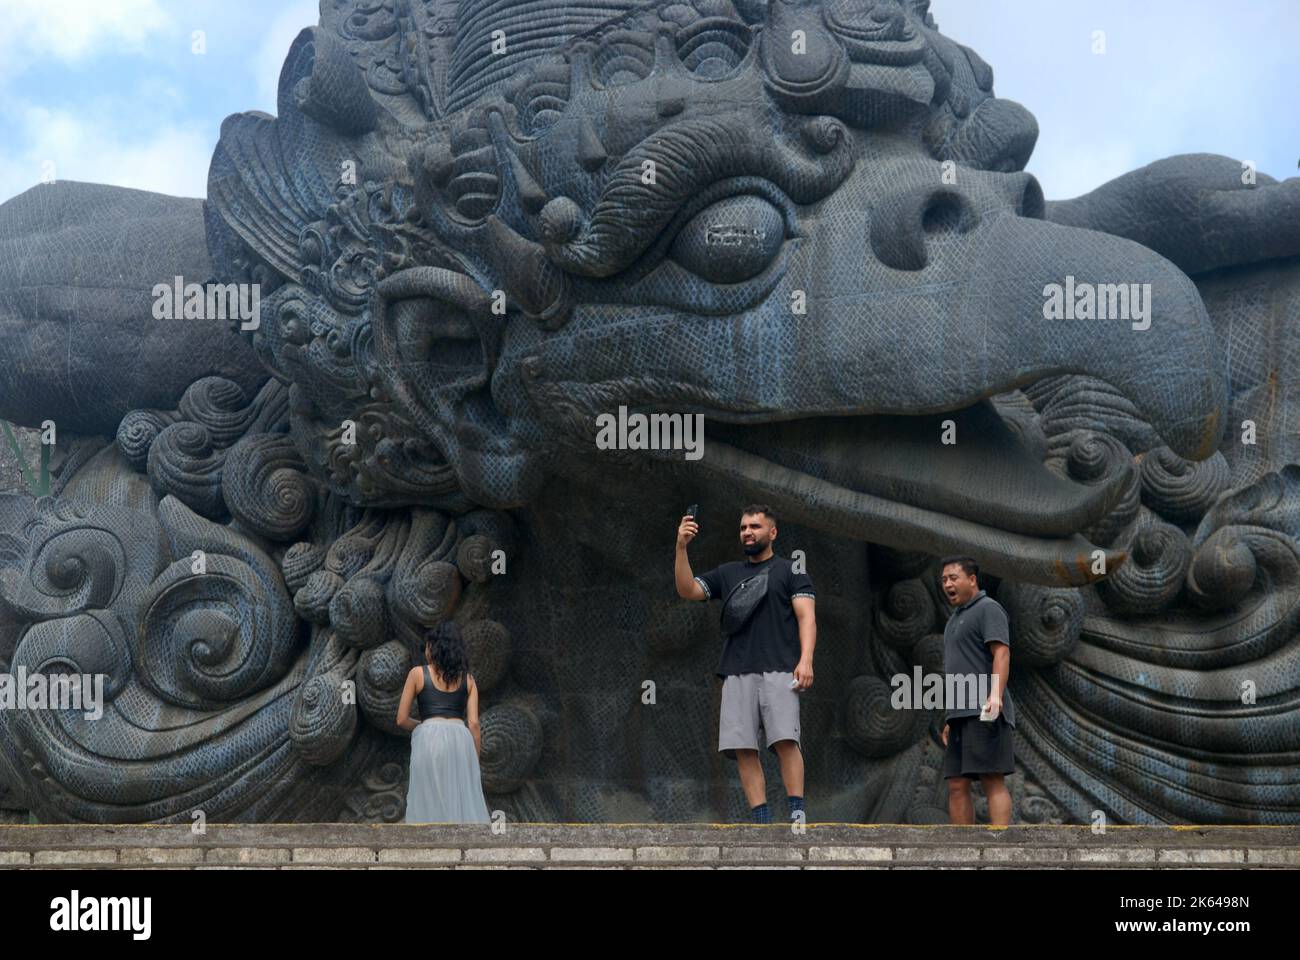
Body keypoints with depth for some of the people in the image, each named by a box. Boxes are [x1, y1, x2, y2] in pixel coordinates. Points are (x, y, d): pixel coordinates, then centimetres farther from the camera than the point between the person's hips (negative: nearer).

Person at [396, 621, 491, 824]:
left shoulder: (418, 673, 9)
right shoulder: (467, 678, 16)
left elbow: (402, 719, 8)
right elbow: (474, 723, 8)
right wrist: (475, 761, 13)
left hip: (430, 740, -3)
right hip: (461, 739, 3)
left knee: (430, 803, -2)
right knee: (464, 803, 3)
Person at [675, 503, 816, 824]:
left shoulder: (790, 571, 12)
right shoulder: (727, 574, 22)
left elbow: (806, 618, 2)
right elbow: (687, 590, 11)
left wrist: (805, 659, -13)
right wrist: (681, 548, -3)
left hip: (779, 671, -4)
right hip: (737, 674, 4)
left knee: (785, 741, -17)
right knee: (743, 748, -5)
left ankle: (797, 815, -16)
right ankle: (762, 822, -3)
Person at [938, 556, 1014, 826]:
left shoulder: (988, 608, -1)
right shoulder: (955, 618, 26)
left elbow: (1001, 652, -14)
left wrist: (996, 694, -28)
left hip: (983, 712, -9)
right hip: (961, 714, 9)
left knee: (992, 780, -13)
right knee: (956, 786, 4)